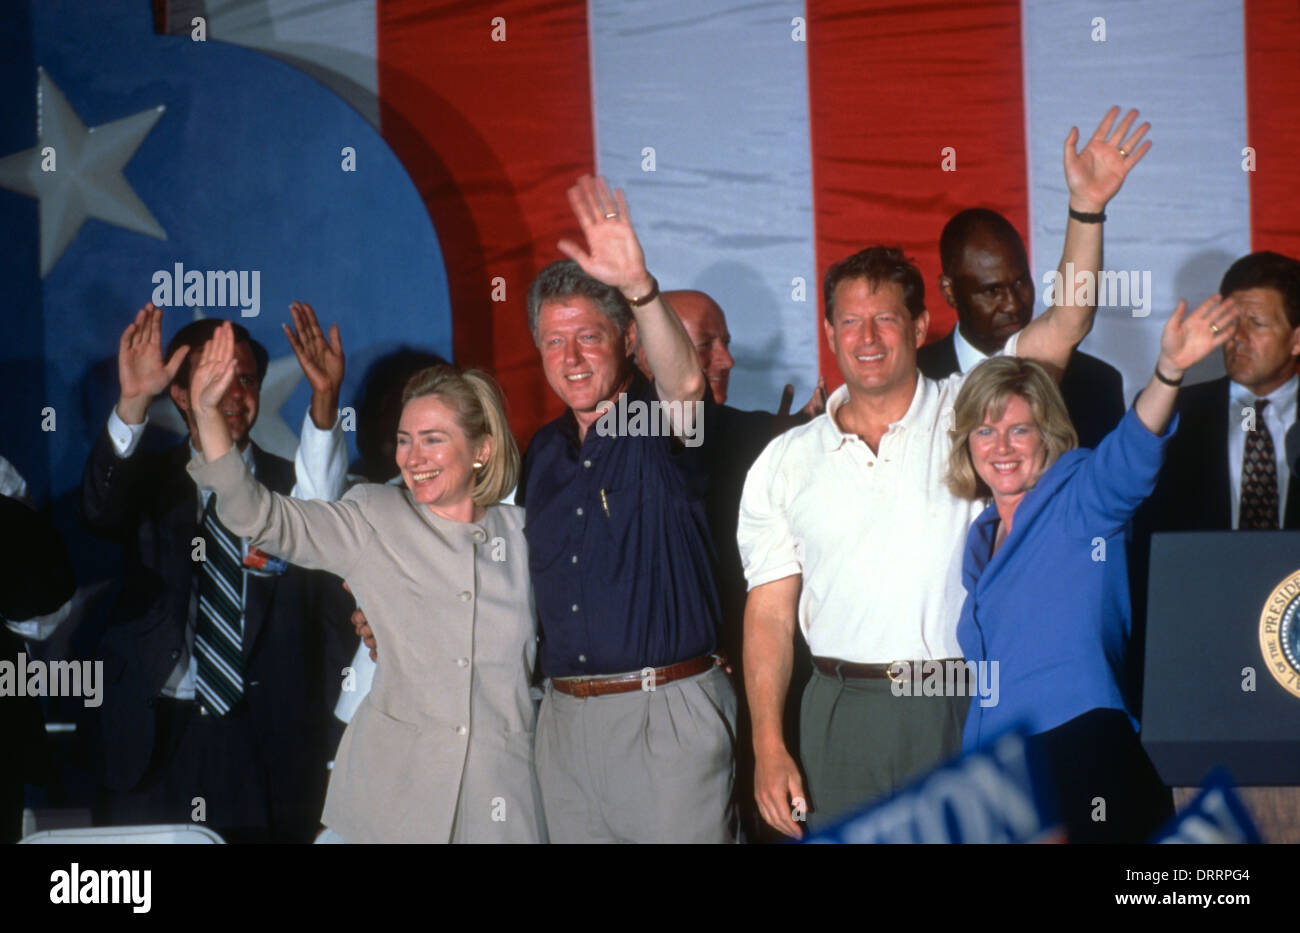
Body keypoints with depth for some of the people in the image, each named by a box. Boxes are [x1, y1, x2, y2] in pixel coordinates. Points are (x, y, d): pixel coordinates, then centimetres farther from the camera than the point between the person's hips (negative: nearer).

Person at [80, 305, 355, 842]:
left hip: (265, 743, 0)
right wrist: (133, 403, -28)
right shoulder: (149, 481, 7)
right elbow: (100, 511, -15)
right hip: (154, 734, 0)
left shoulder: (294, 487, 6)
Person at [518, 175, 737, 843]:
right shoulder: (542, 452, 13)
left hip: (668, 712, -6)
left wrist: (639, 286, -44)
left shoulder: (660, 428, -4)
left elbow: (684, 384, -29)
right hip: (564, 717, 6)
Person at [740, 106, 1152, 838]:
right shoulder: (787, 462, 8)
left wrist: (1087, 210, -19)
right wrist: (770, 748, -2)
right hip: (844, 716, 1)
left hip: (963, 709, -1)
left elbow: (1067, 323, -6)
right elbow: (770, 613, 5)